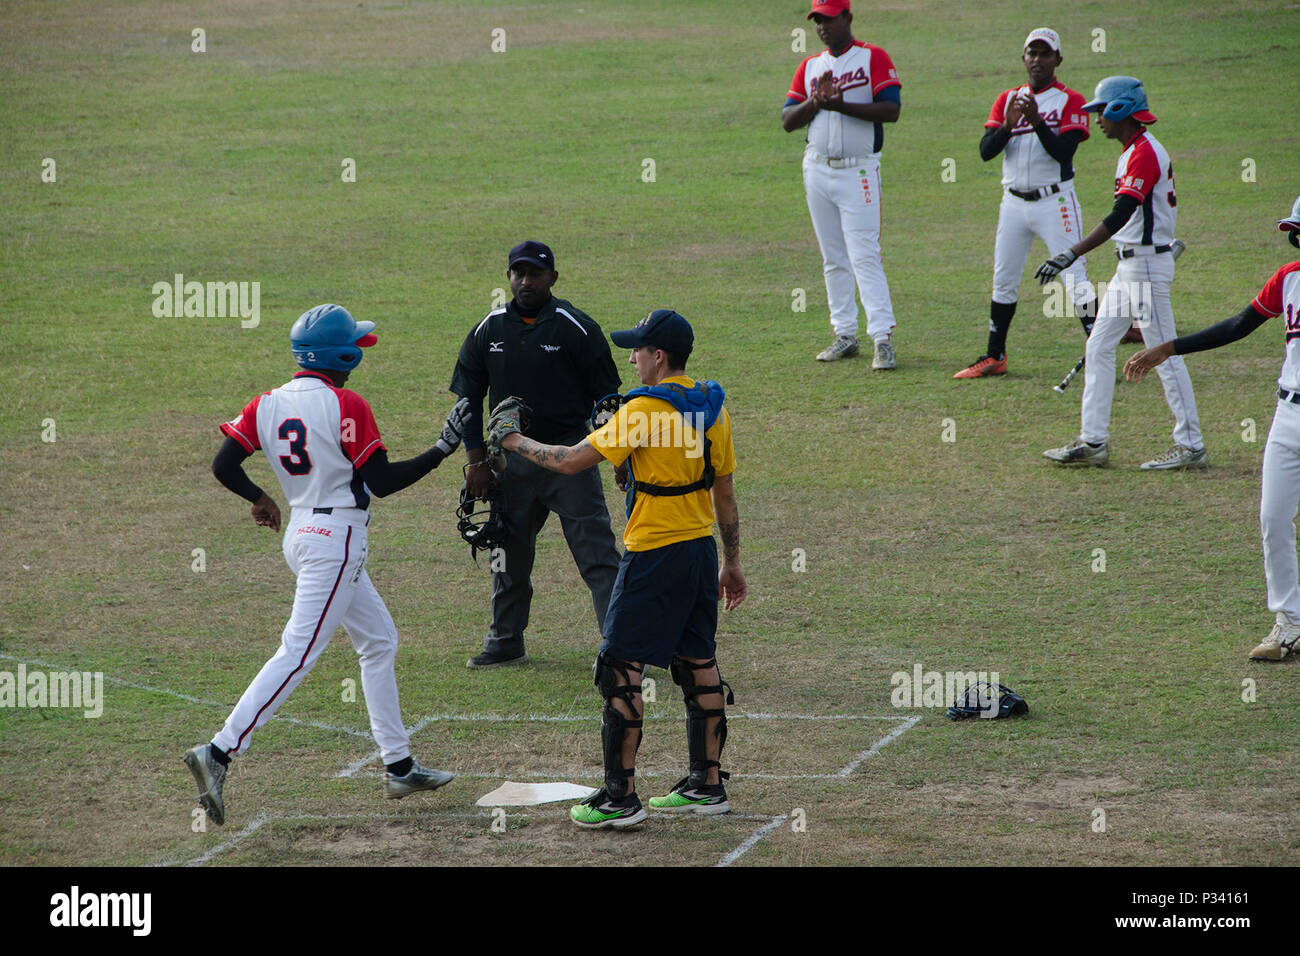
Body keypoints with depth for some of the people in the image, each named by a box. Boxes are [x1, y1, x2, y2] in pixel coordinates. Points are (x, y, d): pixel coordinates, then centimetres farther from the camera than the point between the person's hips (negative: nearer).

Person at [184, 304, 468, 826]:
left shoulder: (268, 404, 5)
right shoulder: (345, 406, -14)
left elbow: (223, 465, 2)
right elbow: (382, 481, -16)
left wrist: (259, 498, 21)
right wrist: (442, 450, -10)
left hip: (301, 534, 9)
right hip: (337, 537, -9)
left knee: (379, 641, 19)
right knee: (298, 653, -13)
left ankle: (399, 767, 21)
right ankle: (219, 753, -23)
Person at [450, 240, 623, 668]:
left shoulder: (575, 328, -6)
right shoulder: (488, 331, 6)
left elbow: (605, 393, -2)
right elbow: (468, 397, 11)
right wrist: (476, 461, 4)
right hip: (510, 463, 4)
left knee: (596, 553, -8)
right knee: (508, 555, 14)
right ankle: (505, 641, 28)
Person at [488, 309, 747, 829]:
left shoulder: (645, 410, -17)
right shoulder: (712, 407, 6)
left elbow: (572, 460, -15)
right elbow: (725, 493, 13)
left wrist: (515, 441, 0)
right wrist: (732, 563, 22)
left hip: (654, 556, -8)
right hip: (701, 548, 8)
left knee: (621, 668, -4)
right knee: (699, 663, 14)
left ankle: (620, 796, -5)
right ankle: (707, 785, 20)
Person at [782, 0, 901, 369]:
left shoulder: (874, 58, -4)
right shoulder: (810, 67, 12)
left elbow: (891, 110, -15)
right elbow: (787, 121, 5)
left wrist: (840, 105, -22)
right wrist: (816, 102, -13)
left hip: (858, 171, -6)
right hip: (817, 170, 6)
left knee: (864, 256, -12)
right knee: (833, 259, 8)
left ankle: (883, 338, -14)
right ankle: (845, 336, 14)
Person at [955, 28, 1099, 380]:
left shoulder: (1070, 101, -2)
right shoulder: (1008, 101, 11)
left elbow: (1064, 152, -15)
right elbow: (985, 151, 0)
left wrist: (1036, 121, -26)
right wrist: (1008, 125, -17)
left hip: (1055, 202, -5)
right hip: (1014, 202, 5)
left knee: (1076, 281, -10)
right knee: (1003, 281, 10)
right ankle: (994, 358, 20)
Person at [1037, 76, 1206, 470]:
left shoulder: (1144, 153, -18)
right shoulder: (1135, 150, 14)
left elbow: (1119, 216, -27)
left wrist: (1072, 254, -33)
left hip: (1147, 265, -11)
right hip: (1129, 266, 11)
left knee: (1164, 355, -5)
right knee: (1098, 348, 10)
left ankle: (1191, 447, 0)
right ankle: (1093, 441, 13)